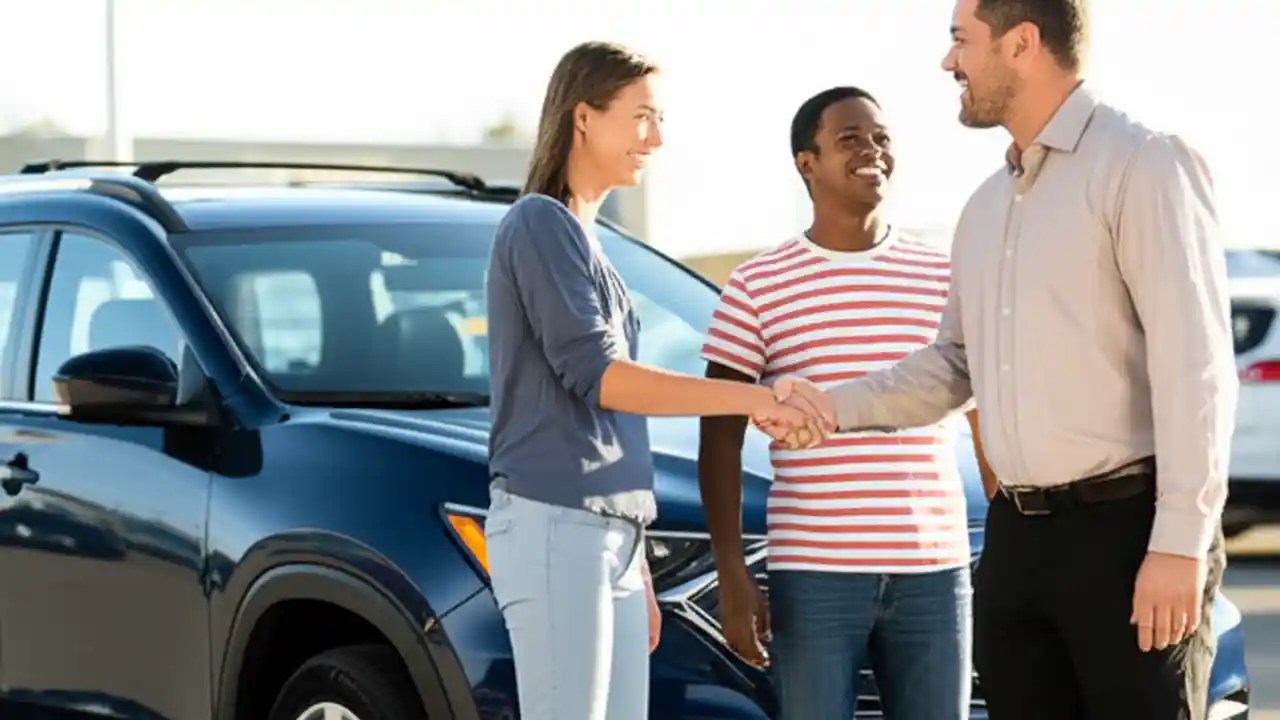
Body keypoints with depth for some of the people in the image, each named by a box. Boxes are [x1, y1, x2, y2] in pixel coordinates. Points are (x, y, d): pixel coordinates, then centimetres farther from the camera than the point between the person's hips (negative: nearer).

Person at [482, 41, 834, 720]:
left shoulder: (587, 243, 22)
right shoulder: (540, 224, -5)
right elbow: (593, 375, -15)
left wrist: (636, 566, 21)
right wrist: (751, 398, -20)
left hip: (610, 532, 9)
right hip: (554, 524, -9)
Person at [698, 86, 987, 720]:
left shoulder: (945, 278, 8)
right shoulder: (758, 286, 2)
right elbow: (720, 438, 3)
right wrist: (731, 576, -4)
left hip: (933, 571, 2)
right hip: (812, 575, -2)